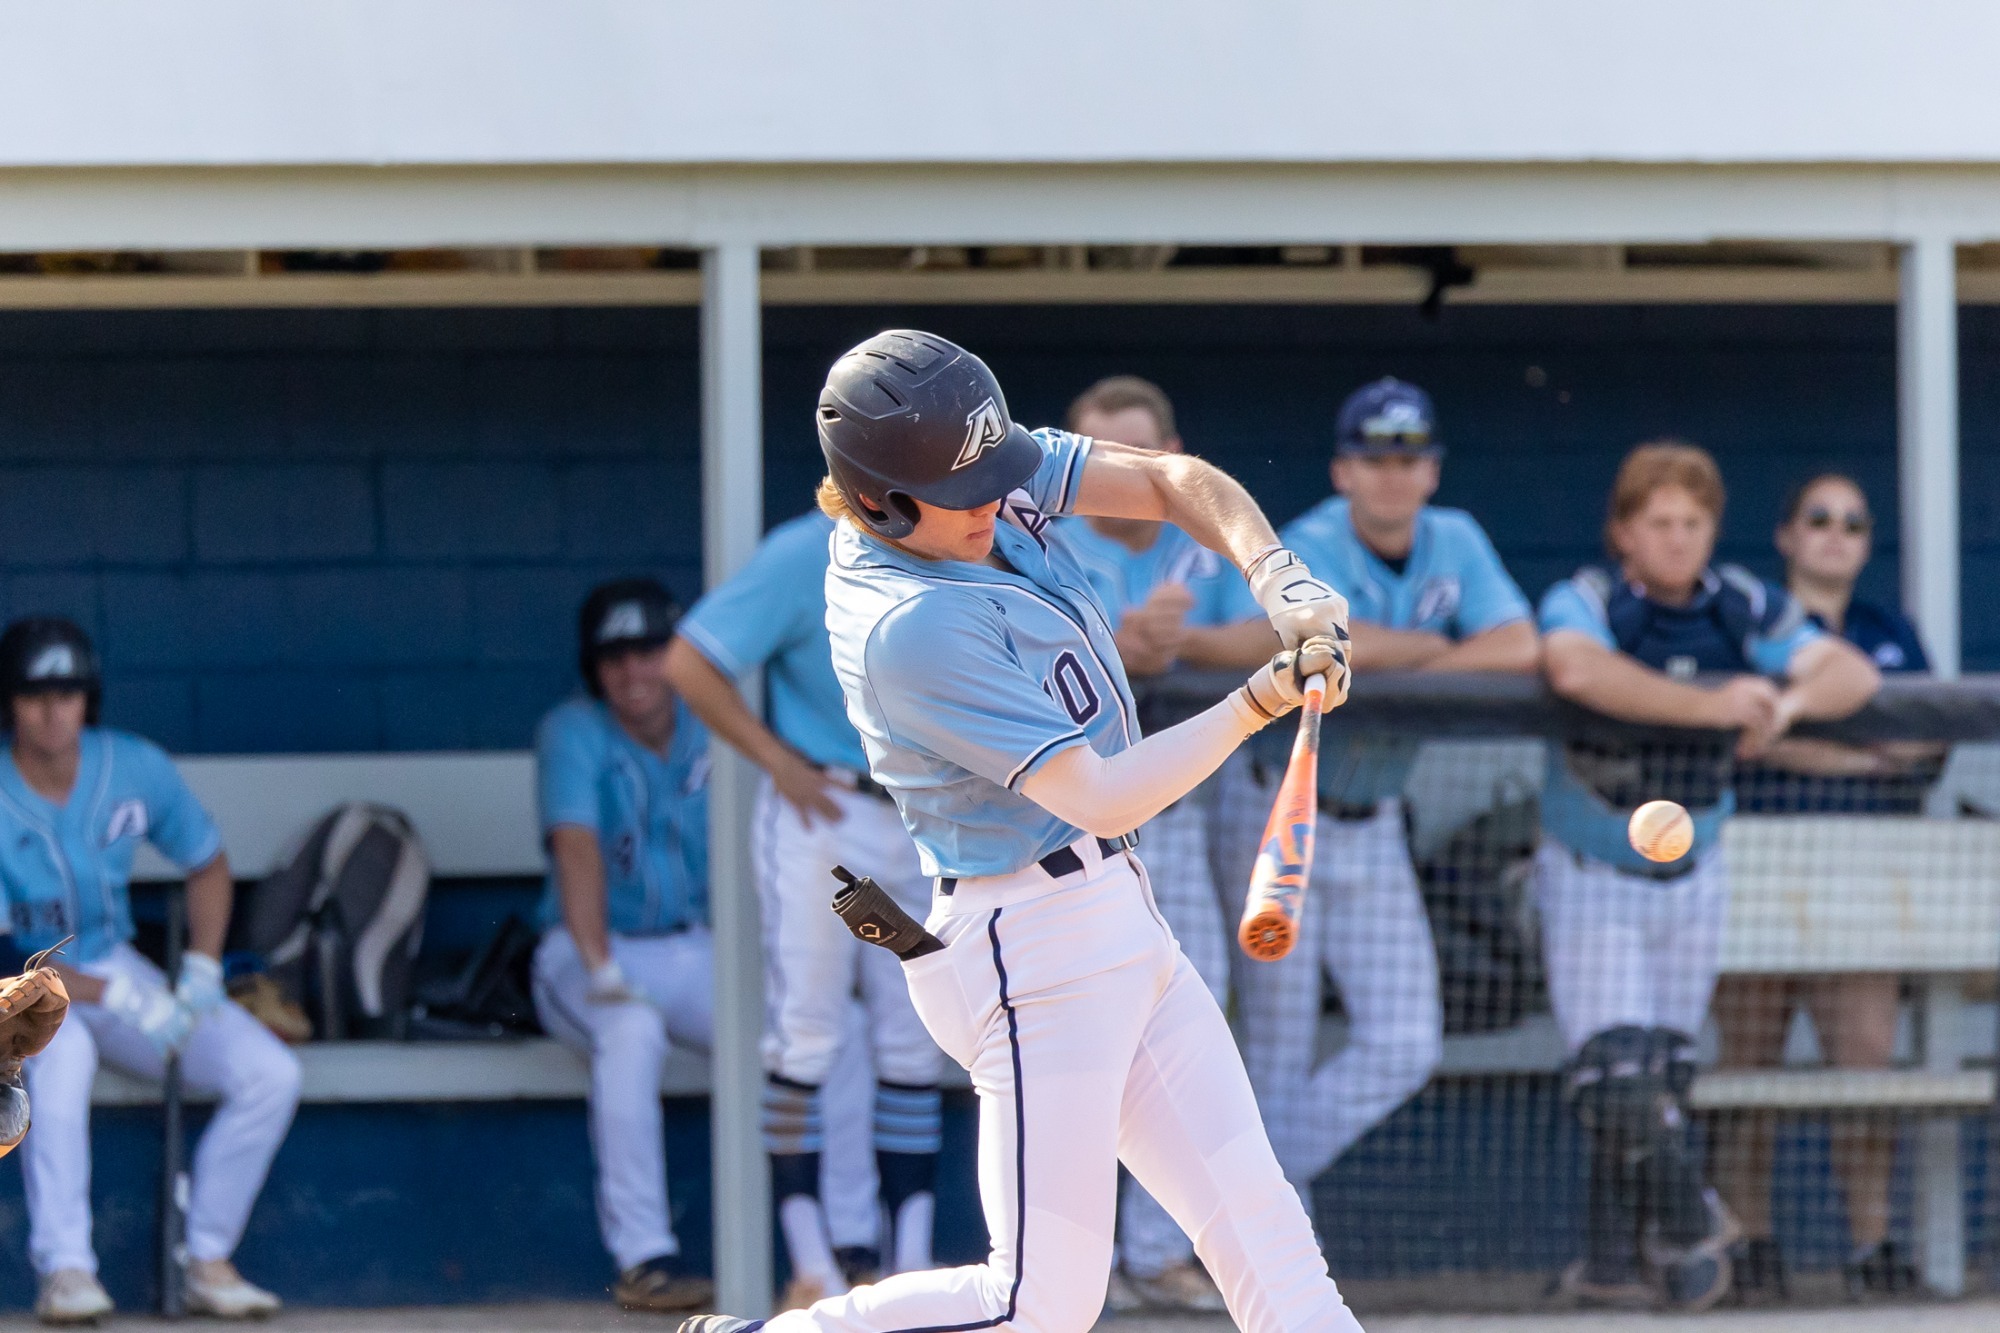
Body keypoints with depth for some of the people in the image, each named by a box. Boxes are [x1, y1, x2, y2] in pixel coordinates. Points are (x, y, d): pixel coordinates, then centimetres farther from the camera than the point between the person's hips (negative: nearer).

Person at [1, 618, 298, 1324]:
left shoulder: (137, 769, -7)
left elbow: (207, 866, 11)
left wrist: (201, 969, -4)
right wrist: (116, 999, -29)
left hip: (116, 967, 5)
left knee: (271, 1073, -14)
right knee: (60, 1053, -41)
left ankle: (207, 1259, -7)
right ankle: (64, 1269, -36)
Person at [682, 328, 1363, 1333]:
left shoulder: (972, 474, 0)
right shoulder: (911, 628, -24)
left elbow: (1170, 482, 4)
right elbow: (1103, 798, -23)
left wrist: (1277, 576, -14)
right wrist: (1262, 701, -19)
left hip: (1117, 917, 9)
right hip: (1037, 946, -9)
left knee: (1257, 1223, 6)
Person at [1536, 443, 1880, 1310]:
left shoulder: (1744, 610, -6)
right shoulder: (1584, 603, -20)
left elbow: (1853, 672, -11)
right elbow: (1577, 668, -43)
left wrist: (1789, 702, -34)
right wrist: (1710, 705, -49)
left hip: (1693, 878, 4)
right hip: (1592, 878, -4)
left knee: (1665, 1077, 11)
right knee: (1616, 1079, -14)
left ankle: (1617, 1261, 24)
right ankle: (1688, 1219, 7)